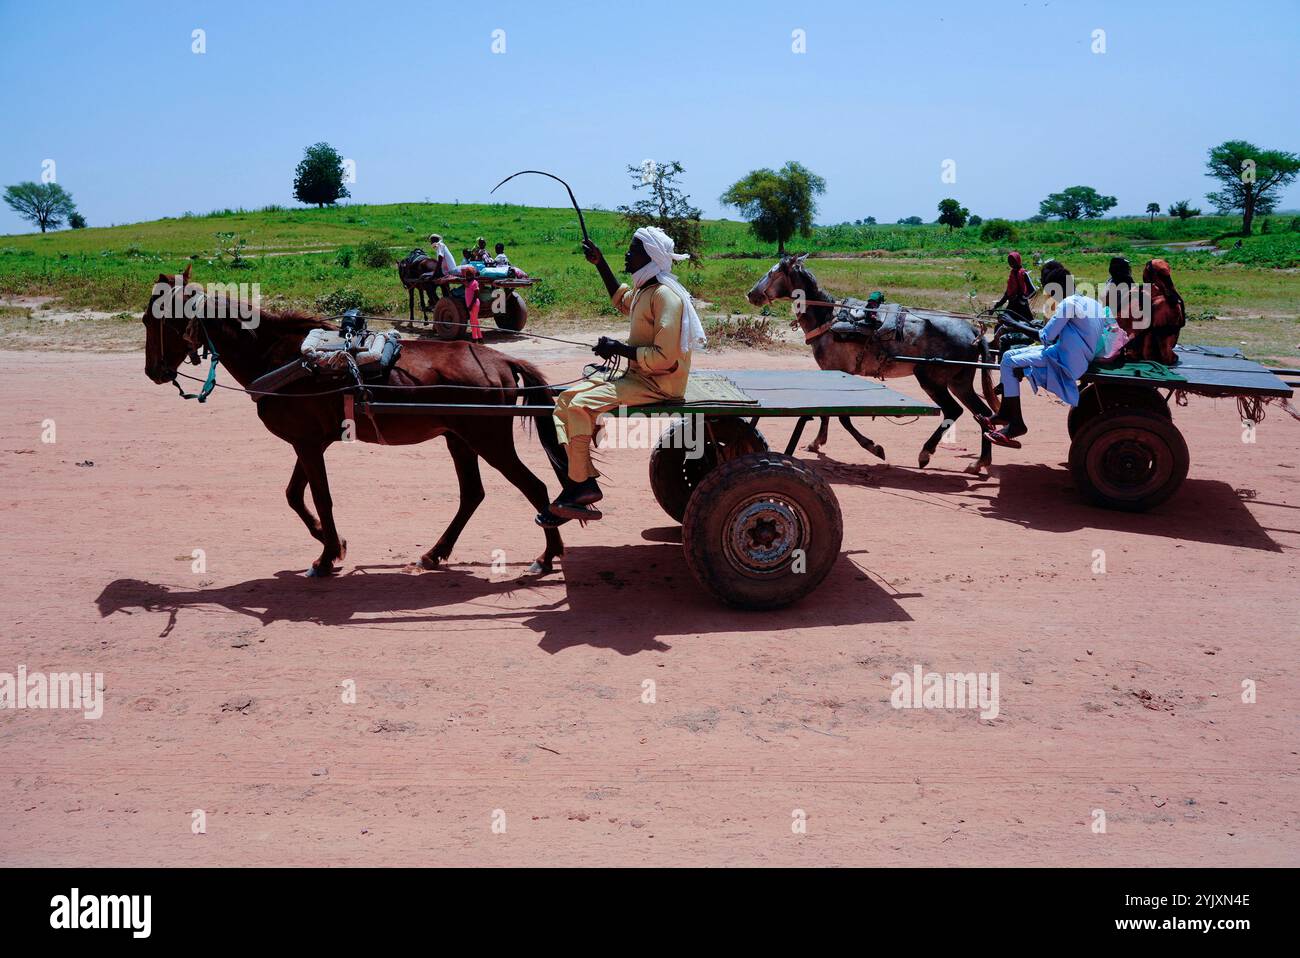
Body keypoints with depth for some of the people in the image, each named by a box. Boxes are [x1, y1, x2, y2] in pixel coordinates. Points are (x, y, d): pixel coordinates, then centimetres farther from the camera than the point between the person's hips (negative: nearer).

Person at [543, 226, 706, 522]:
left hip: (659, 384, -10)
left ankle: (579, 487, -12)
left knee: (582, 404, -23)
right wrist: (600, 264, 29)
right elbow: (623, 302, 38)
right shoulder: (644, 289, 12)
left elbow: (665, 356, -25)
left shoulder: (665, 295, -19)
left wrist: (620, 349, -19)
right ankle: (583, 482, -4)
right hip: (637, 375, 10)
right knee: (566, 399, 4)